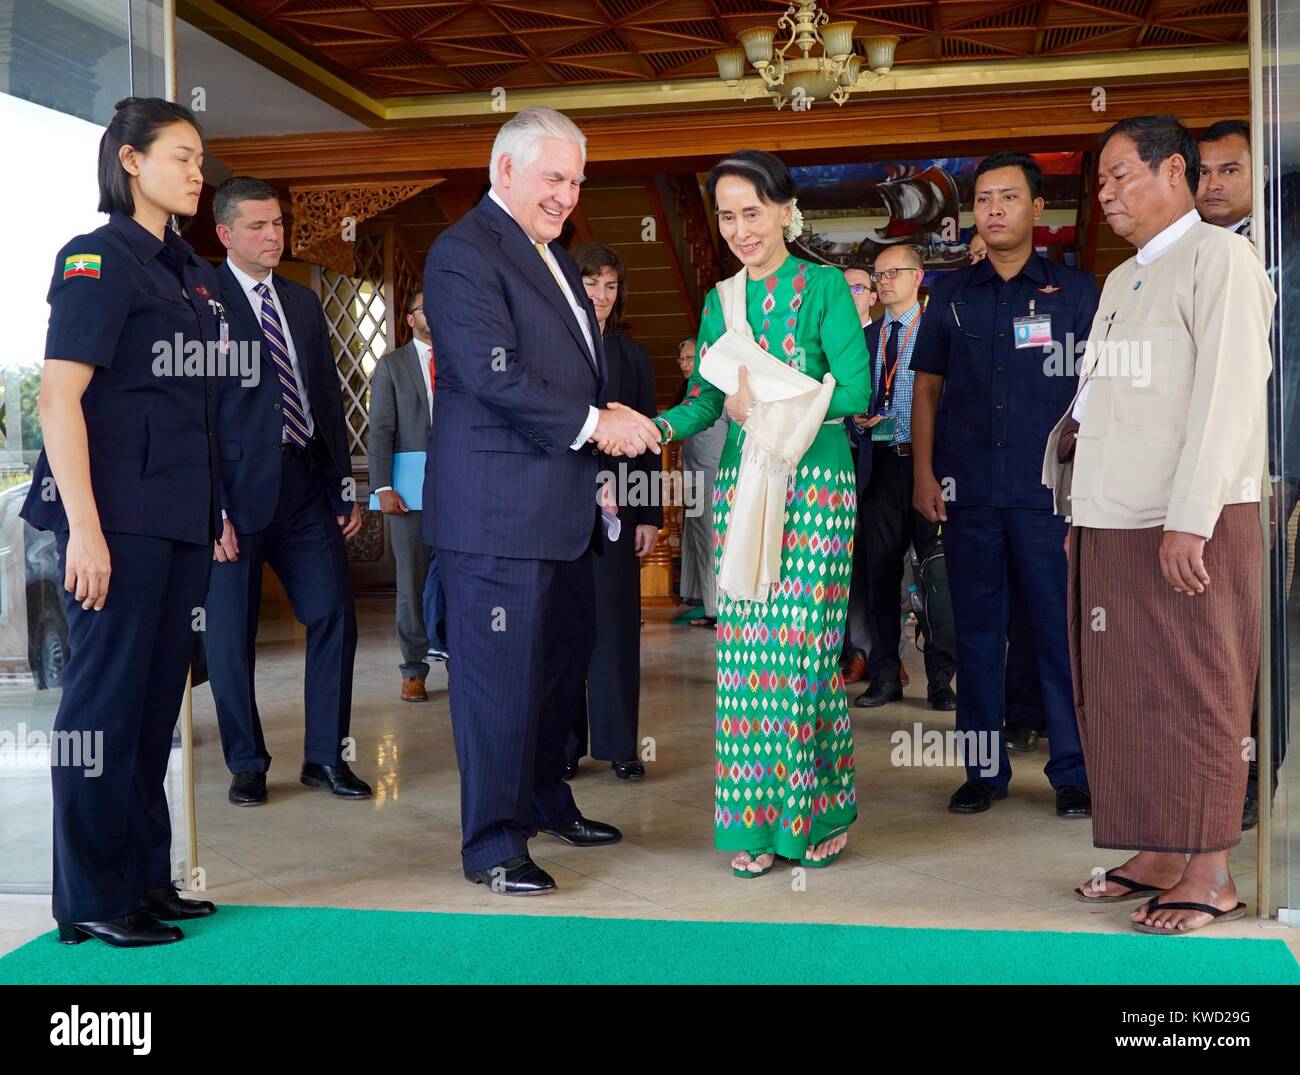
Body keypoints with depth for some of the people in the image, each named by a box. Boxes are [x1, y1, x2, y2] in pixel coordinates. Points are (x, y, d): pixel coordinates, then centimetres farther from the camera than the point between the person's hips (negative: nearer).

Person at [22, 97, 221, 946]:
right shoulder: (98, 261, -7)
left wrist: (214, 512, 15)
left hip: (181, 517, 8)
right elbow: (59, 399, -14)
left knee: (157, 701, 12)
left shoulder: (191, 272, 16)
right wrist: (85, 529, -20)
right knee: (106, 700, -1)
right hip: (119, 515, -8)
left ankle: (146, 876, 23)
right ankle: (93, 899, 10)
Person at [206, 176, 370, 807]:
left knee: (334, 614, 2)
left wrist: (345, 486, 11)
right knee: (231, 633, 4)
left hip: (306, 484, 5)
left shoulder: (302, 301, 15)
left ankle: (325, 756, 16)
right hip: (237, 491, -5)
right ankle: (246, 764, 20)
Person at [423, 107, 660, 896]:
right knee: (501, 668, -3)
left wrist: (614, 423, 6)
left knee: (566, 652, 18)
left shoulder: (552, 254, 20)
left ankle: (545, 800, 35)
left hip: (562, 501, 10)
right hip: (499, 504, -10)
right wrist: (593, 425, -16)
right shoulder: (465, 252, -11)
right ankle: (492, 844, 9)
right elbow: (495, 375, -21)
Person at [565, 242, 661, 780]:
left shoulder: (631, 355, 11)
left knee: (616, 621, 3)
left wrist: (649, 514, 3)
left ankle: (619, 744, 10)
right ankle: (562, 743, 14)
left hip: (615, 503, 2)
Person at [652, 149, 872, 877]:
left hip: (815, 484, -4)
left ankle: (822, 813, 12)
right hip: (743, 483, 4)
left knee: (804, 645, -5)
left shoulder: (825, 286, 0)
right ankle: (757, 819, 11)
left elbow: (855, 389, -9)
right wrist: (661, 426, -10)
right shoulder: (722, 300, 14)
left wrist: (767, 402, -12)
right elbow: (707, 399, 9)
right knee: (743, 650, 2)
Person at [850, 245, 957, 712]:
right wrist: (857, 417, -3)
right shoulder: (867, 336, 15)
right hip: (881, 463, 4)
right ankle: (884, 676, 13)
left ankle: (941, 680, 8)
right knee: (880, 572, 5)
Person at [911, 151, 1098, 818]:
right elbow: (927, 389, 12)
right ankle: (984, 769, 16)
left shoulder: (1075, 290, 6)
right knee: (976, 627, 6)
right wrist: (923, 475, 3)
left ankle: (1072, 770, 10)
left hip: (1049, 489, -2)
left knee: (1061, 627, 0)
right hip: (966, 489, 2)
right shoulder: (951, 294, 11)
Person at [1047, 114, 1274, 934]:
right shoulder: (1121, 281, 20)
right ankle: (1157, 856, 19)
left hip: (1192, 527, -8)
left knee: (1196, 696, -2)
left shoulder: (1220, 258, -4)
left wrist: (1190, 519, -19)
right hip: (1116, 523, 8)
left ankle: (1211, 875, 7)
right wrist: (1084, 517, 15)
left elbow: (1226, 395, -13)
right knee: (1127, 695, 9)